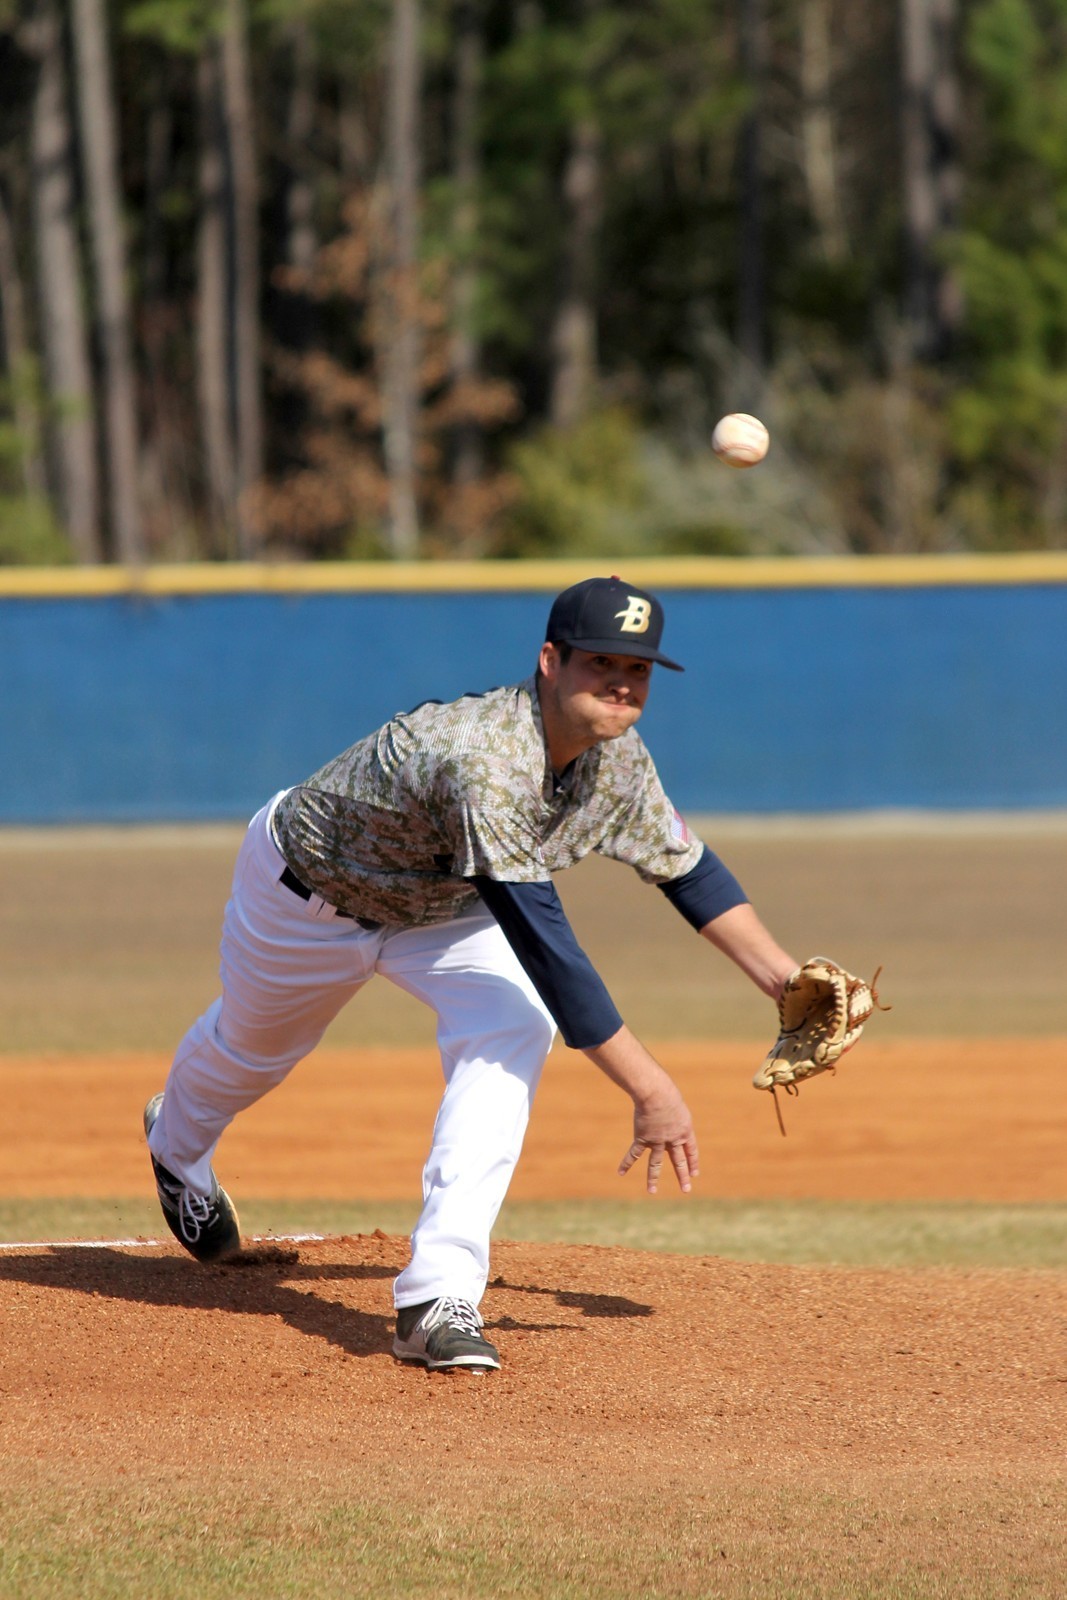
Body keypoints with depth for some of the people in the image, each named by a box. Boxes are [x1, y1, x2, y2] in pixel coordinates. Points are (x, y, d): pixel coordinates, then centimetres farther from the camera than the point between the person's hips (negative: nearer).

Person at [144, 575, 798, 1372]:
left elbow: (686, 866, -3)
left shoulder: (616, 758, -22)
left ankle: (439, 1294, -28)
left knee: (513, 1029, -24)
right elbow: (543, 945, -49)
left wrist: (785, 979, -11)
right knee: (253, 1045, 22)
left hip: (443, 909, 5)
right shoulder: (481, 760, -46)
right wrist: (651, 1089, -50)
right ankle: (178, 1143, 62)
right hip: (308, 891, -5)